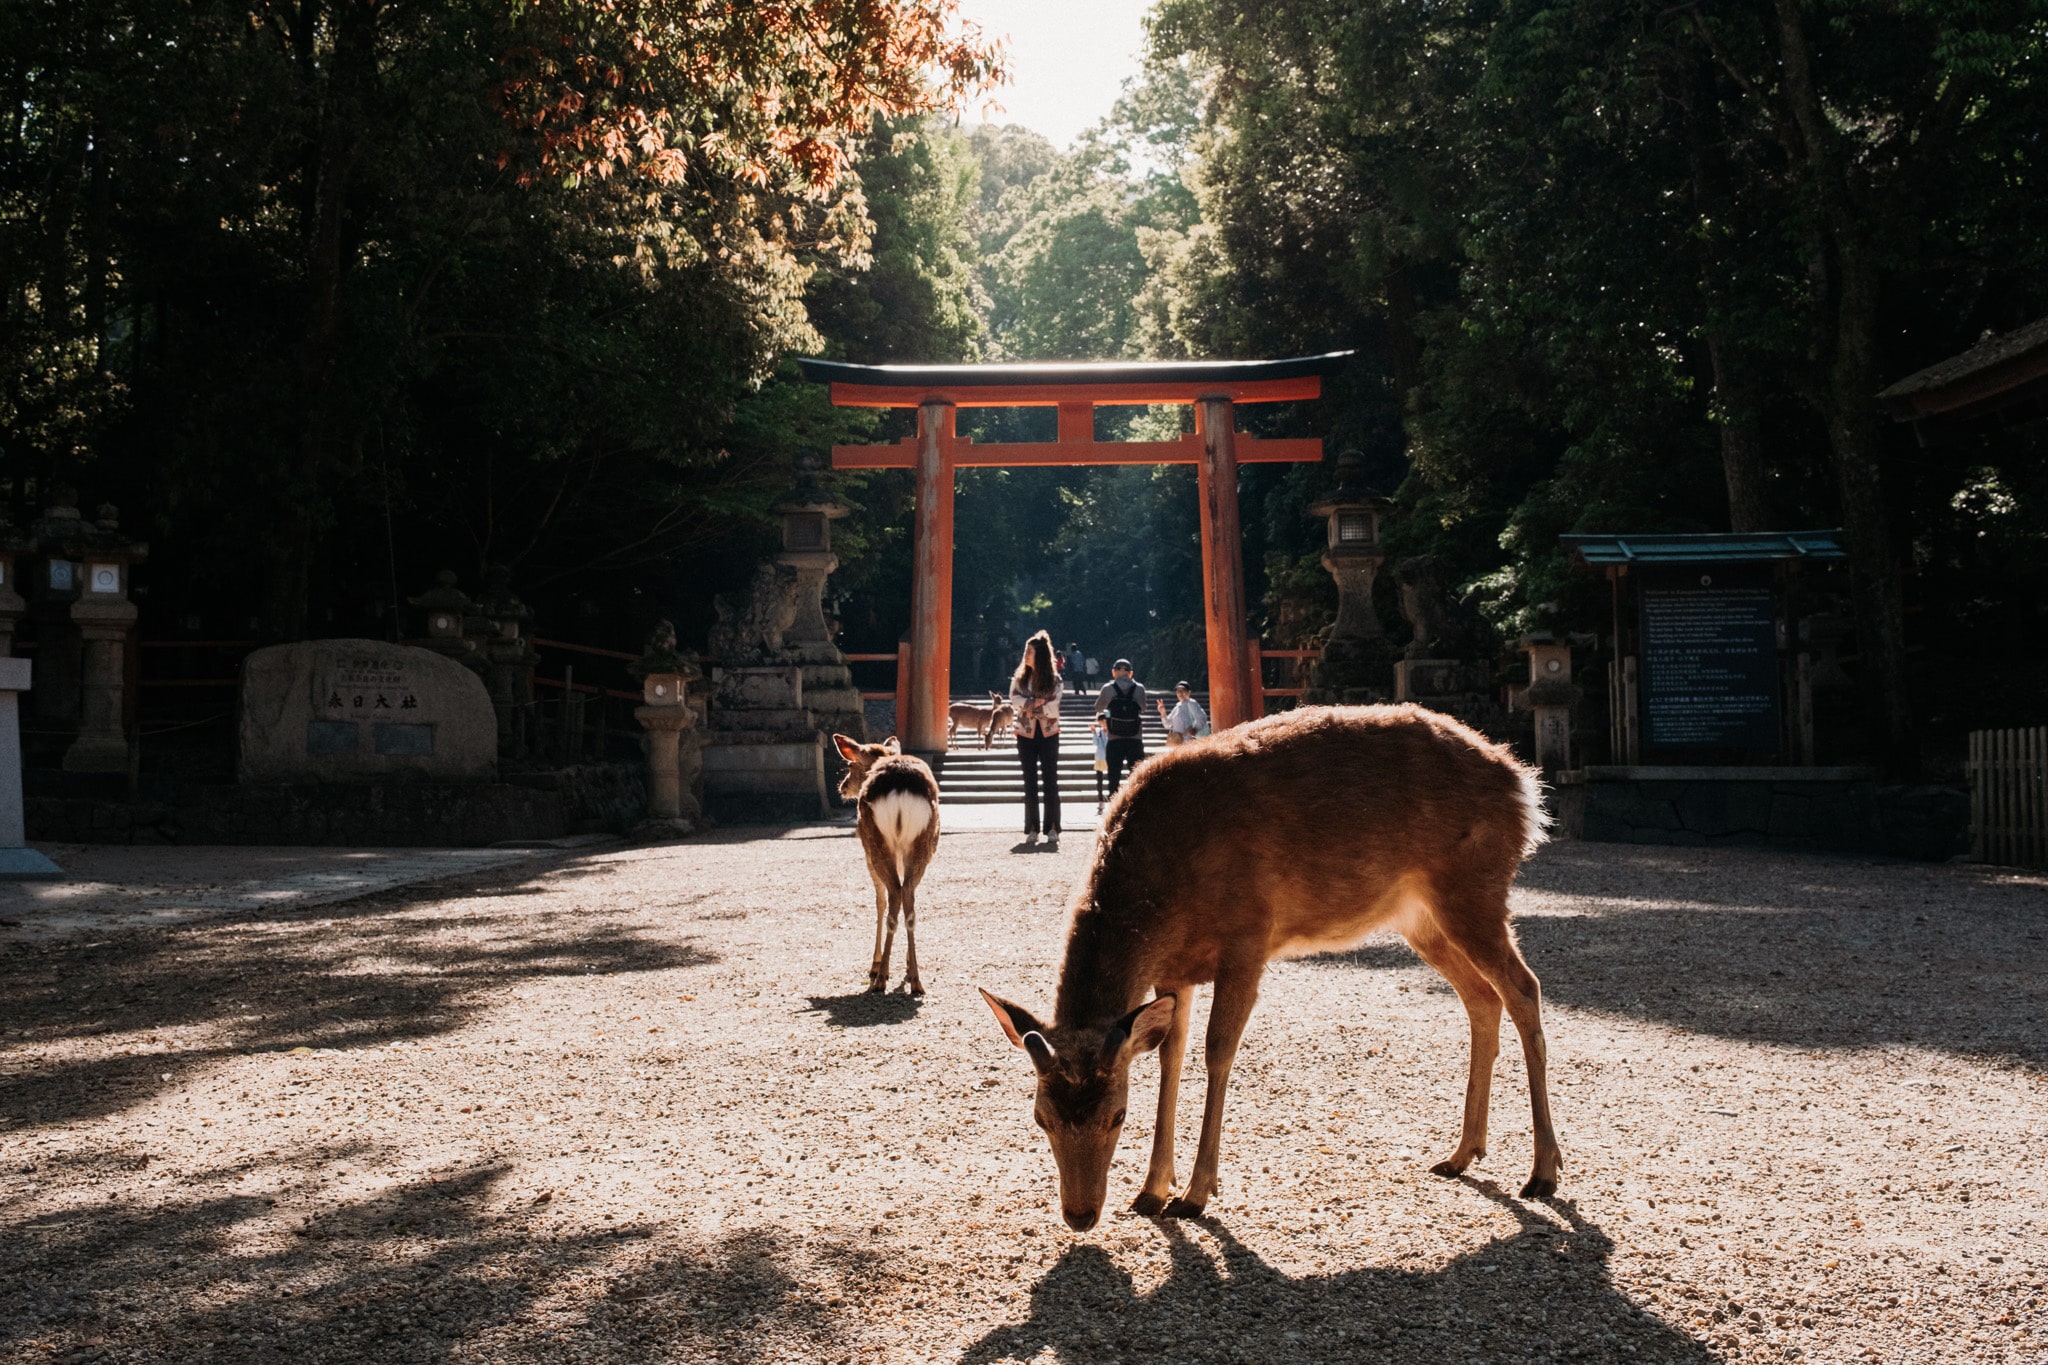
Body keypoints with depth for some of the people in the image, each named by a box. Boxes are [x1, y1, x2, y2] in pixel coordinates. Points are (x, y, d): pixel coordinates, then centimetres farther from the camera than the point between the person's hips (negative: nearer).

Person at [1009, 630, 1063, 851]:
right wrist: (1034, 703, -19)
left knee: (1050, 782, -4)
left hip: (1048, 734, -2)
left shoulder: (1054, 679, -3)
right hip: (1026, 734, 2)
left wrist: (1029, 707, -11)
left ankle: (1052, 831, -2)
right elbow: (1014, 699, -8)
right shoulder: (1020, 677, 5)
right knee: (1030, 783, 4)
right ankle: (1032, 831, 7)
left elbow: (1052, 708, -11)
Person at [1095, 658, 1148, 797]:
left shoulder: (1108, 688, -3)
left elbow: (1098, 707, 12)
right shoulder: (1139, 688, 0)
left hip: (1115, 740, -1)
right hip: (1135, 740, 1)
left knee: (1114, 777, 4)